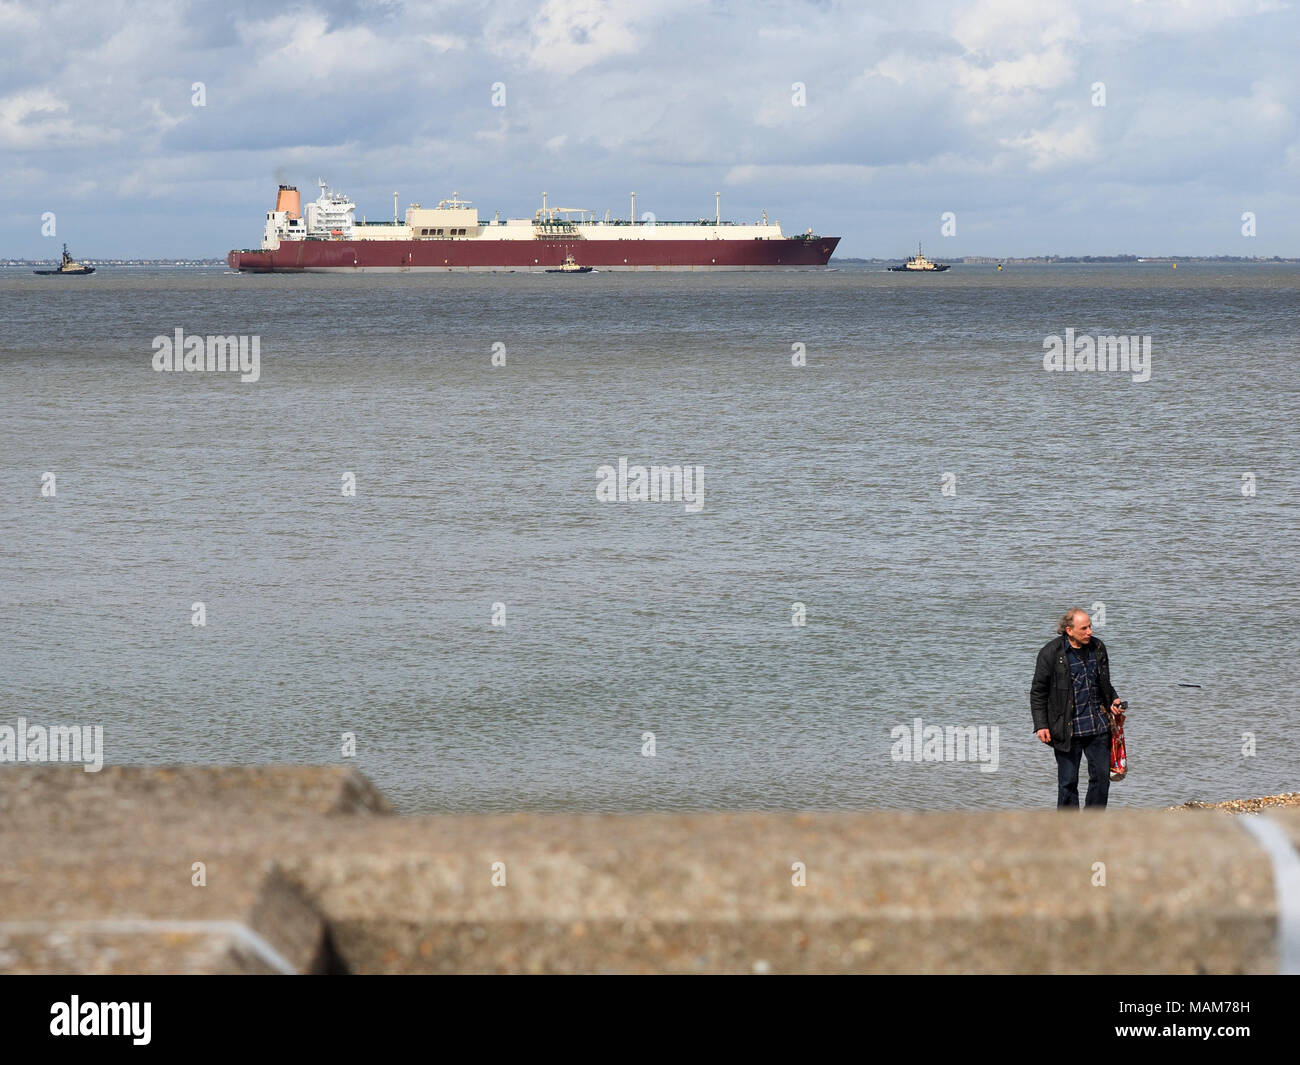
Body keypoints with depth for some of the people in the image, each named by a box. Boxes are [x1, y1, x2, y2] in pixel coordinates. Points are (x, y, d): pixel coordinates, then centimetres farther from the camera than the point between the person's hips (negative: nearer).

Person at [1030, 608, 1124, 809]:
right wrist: (1041, 725, -9)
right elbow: (1038, 692, -3)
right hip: (1067, 730, -4)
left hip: (1098, 727, 4)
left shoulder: (1098, 647, 8)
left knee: (1101, 776, 5)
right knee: (1068, 781, 1)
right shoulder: (1051, 653, -8)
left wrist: (1112, 700, 4)